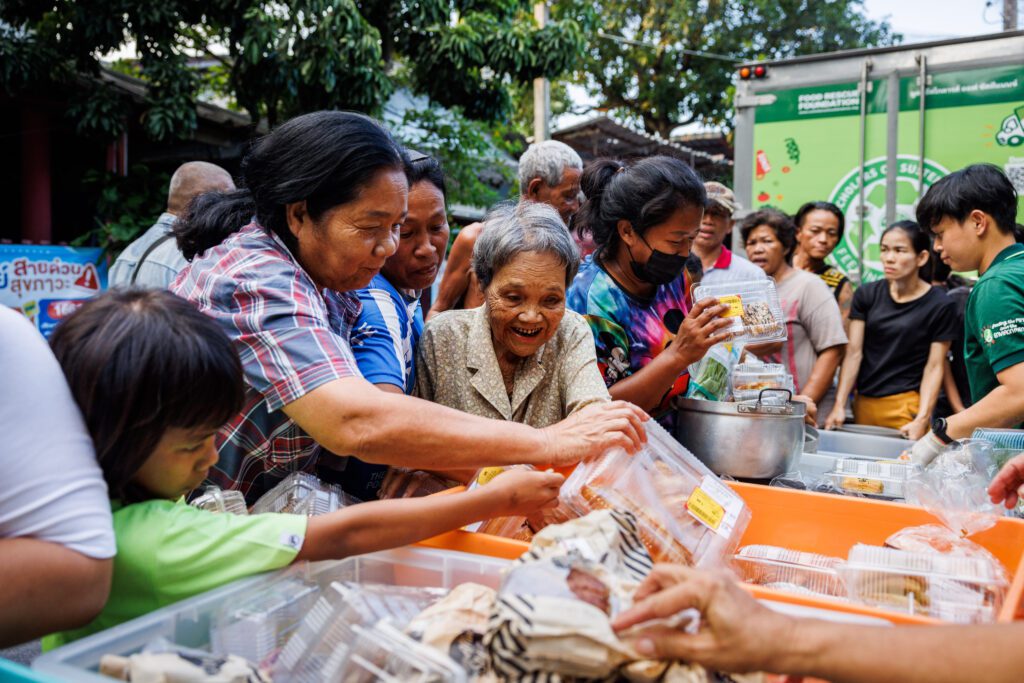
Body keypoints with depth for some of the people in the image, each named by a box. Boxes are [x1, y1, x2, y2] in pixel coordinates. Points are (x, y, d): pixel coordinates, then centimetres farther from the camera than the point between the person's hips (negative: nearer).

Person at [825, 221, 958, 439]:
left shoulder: (940, 305, -4)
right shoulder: (866, 295, 4)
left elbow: (935, 367, -6)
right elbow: (853, 353, 0)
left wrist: (922, 419, -16)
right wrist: (839, 405, -7)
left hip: (906, 406, -3)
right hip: (863, 404, 3)